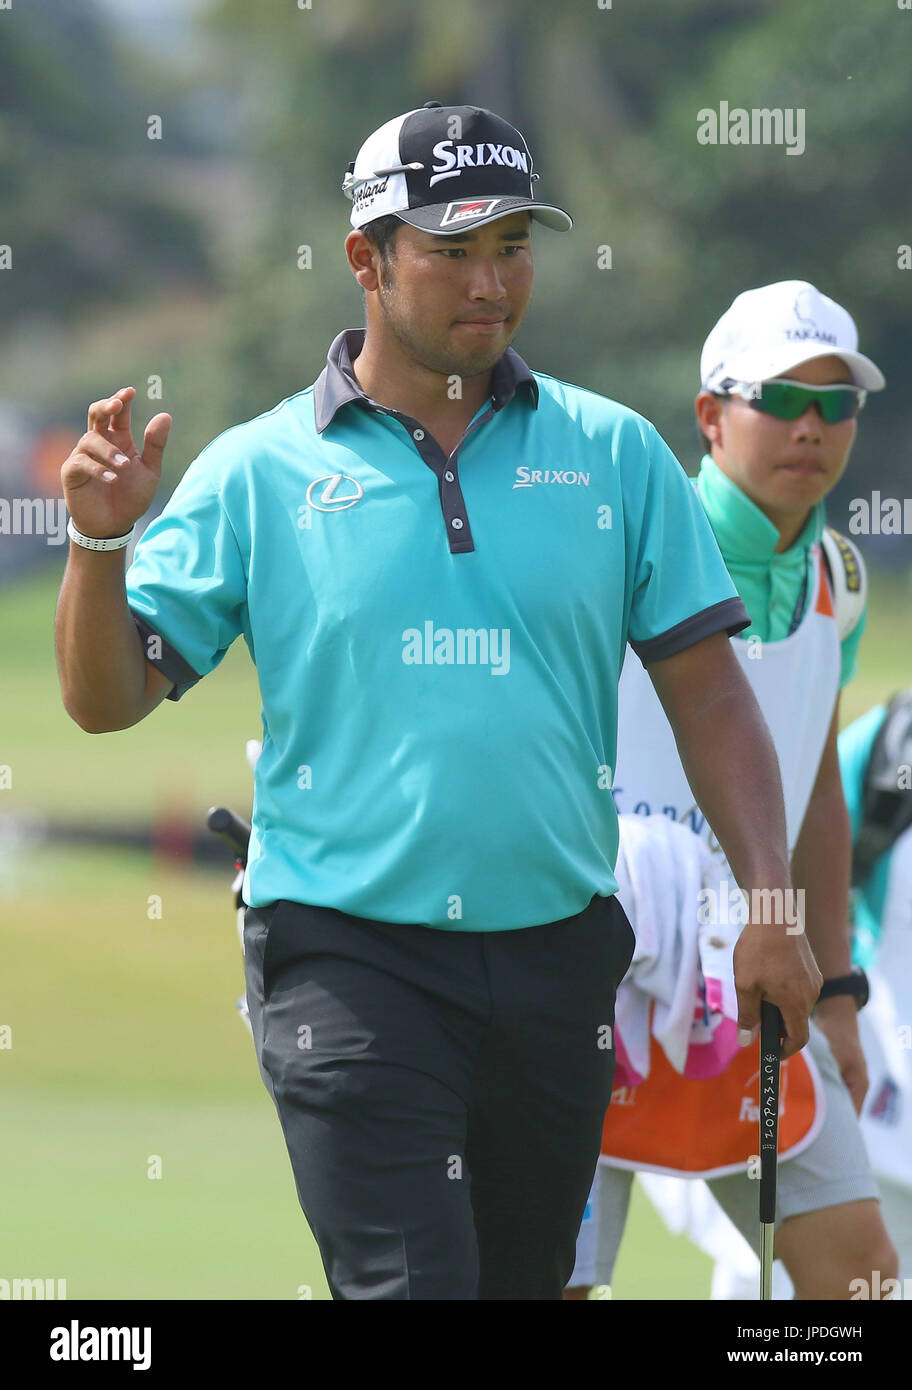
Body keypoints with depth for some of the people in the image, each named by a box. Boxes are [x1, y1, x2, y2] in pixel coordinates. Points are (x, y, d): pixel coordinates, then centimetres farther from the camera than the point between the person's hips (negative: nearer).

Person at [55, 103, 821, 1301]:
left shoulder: (614, 455, 7)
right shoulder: (259, 472, 1)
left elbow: (706, 688, 8)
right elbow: (107, 699, 3)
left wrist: (771, 902, -1)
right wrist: (100, 543, -15)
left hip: (557, 953, 3)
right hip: (352, 960, -3)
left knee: (525, 1282, 11)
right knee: (408, 1285, -15)